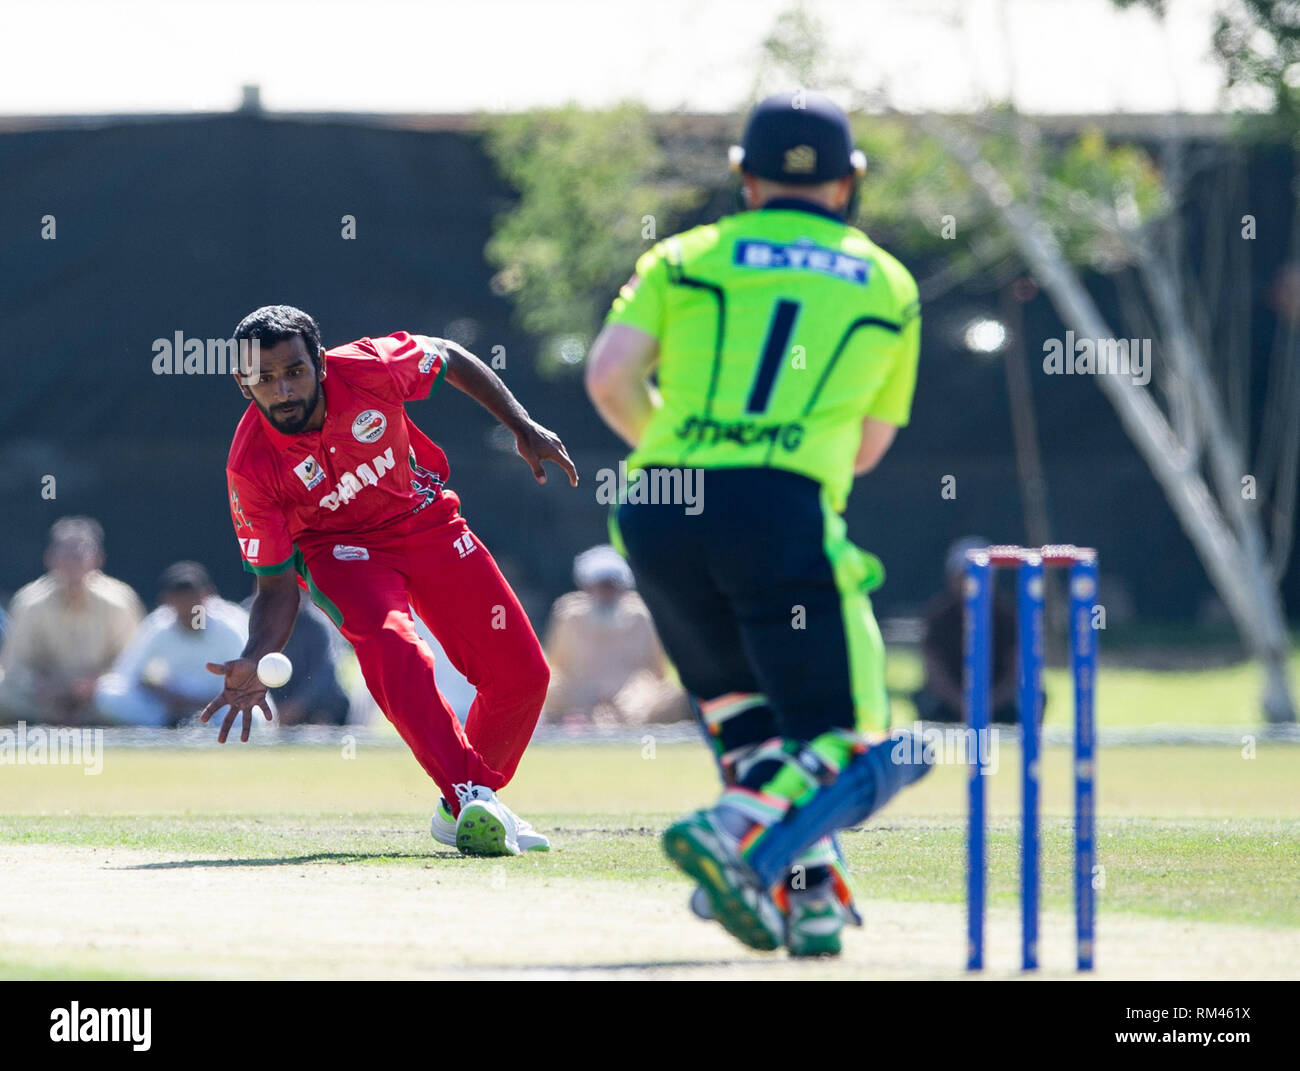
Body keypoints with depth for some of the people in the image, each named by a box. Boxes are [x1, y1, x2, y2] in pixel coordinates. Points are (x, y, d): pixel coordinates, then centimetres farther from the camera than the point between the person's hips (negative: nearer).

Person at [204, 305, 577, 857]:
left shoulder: (368, 368, -26)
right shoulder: (252, 465, -26)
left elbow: (450, 357, -3)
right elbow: (276, 586, -19)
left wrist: (524, 428, -3)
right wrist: (255, 662, -35)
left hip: (428, 523, 3)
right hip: (338, 552, -3)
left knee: (522, 673, -3)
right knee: (389, 644, -35)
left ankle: (461, 810, 19)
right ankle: (469, 795, -32)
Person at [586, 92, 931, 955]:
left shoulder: (689, 256, 17)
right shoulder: (887, 285, 20)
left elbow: (610, 375, 3)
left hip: (661, 509, 3)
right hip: (785, 512, -3)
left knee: (743, 711, 21)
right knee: (850, 746, 0)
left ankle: (808, 894, 8)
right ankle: (736, 832, -26)